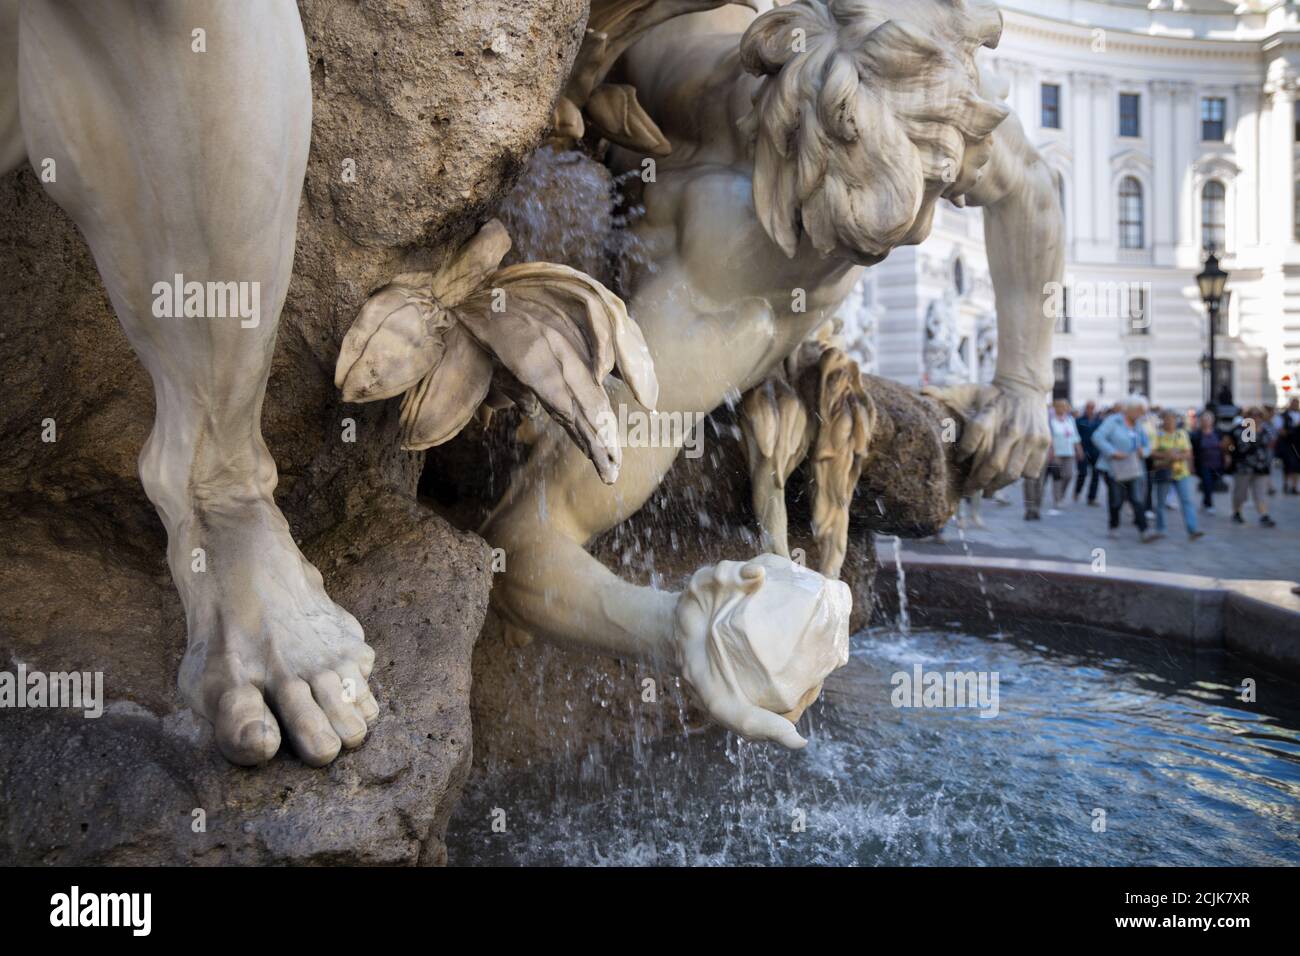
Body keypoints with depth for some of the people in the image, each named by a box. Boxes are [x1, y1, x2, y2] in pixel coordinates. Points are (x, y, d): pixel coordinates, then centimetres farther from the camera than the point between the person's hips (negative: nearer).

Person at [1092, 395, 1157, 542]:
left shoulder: (1137, 426, 14)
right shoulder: (1113, 421, -6)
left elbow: (1147, 445, 18)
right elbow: (1098, 437, -16)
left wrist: (1143, 451, -6)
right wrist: (1113, 452, -23)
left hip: (1134, 469, 5)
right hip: (1114, 468, -5)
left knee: (1138, 499, -7)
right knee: (1116, 500, 4)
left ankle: (1144, 531, -12)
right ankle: (1114, 527, 26)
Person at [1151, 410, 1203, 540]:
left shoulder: (1182, 434, 8)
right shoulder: (1158, 434, 0)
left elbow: (1188, 453, 5)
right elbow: (1152, 453, -7)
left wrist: (1179, 456, -16)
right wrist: (1165, 455, -22)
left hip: (1181, 472, 2)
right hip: (1163, 473, -2)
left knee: (1187, 500, -7)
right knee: (1161, 502, 6)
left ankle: (1193, 530, -12)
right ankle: (1159, 530, 19)